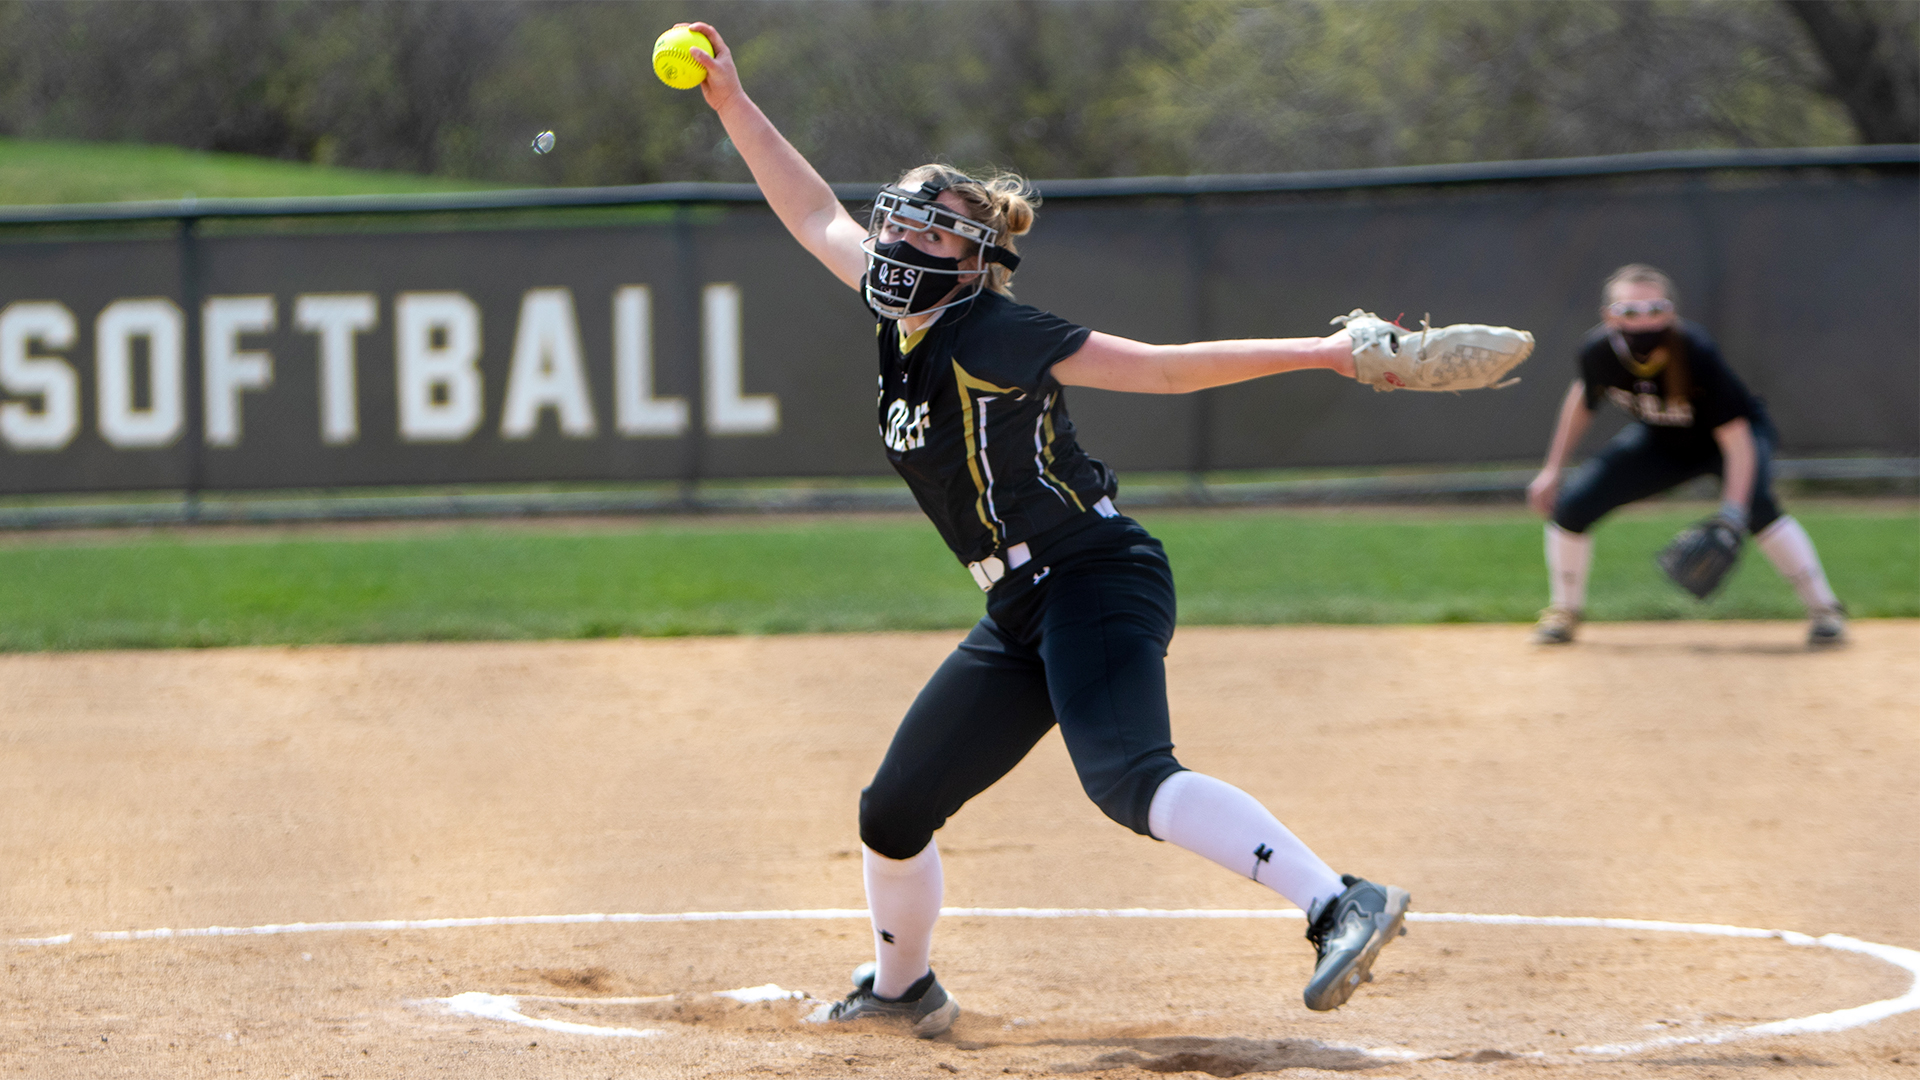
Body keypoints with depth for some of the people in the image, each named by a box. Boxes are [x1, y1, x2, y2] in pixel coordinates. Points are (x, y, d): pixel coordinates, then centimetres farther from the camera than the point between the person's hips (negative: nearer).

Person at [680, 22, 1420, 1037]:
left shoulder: (991, 335, -13)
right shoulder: (904, 321, 9)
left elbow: (1162, 367, -15)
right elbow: (817, 216, 22)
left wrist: (1321, 351, -22)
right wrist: (730, 101, 20)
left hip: (1101, 579, -9)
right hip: (1025, 611, 9)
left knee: (1128, 779, -33)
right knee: (894, 813, 15)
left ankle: (1341, 906, -43)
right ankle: (902, 984, 39)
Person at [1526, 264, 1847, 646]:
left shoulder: (1695, 354, -38)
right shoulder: (1599, 352, -25)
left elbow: (1735, 436, -35)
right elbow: (1583, 399, 0)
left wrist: (1732, 514, -47)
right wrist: (1552, 470, 2)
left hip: (1737, 432, -5)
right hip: (1661, 440, 5)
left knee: (1756, 506, -34)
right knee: (1571, 504, -9)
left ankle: (1824, 609, -20)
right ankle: (1564, 611, 16)